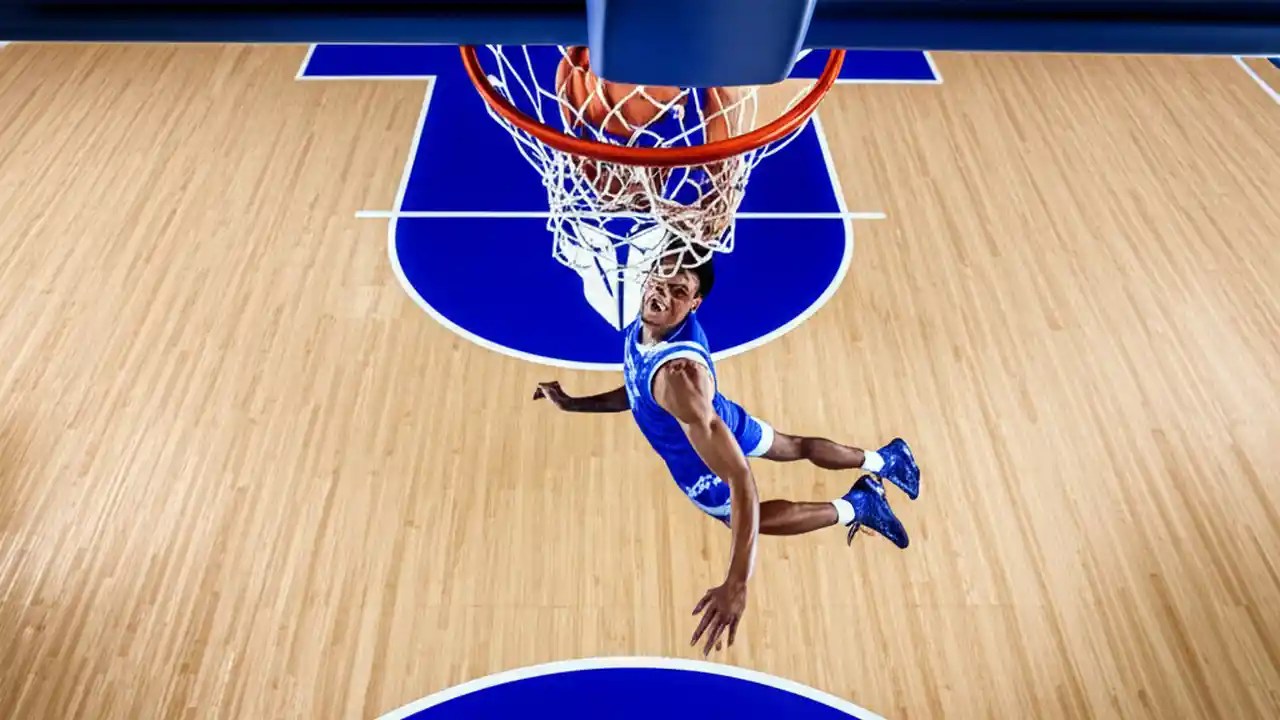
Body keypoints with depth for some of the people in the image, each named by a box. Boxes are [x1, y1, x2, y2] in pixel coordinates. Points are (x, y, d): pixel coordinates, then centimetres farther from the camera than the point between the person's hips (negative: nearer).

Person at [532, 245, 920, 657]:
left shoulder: (679, 373, -47)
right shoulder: (650, 322, -20)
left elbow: (741, 481, -49)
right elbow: (639, 391, 1)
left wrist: (736, 584, -53)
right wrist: (572, 404, -3)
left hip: (698, 465, -8)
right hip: (726, 421, 8)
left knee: (746, 519, 27)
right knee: (793, 447, 34)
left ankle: (853, 508, 37)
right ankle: (883, 460, 56)